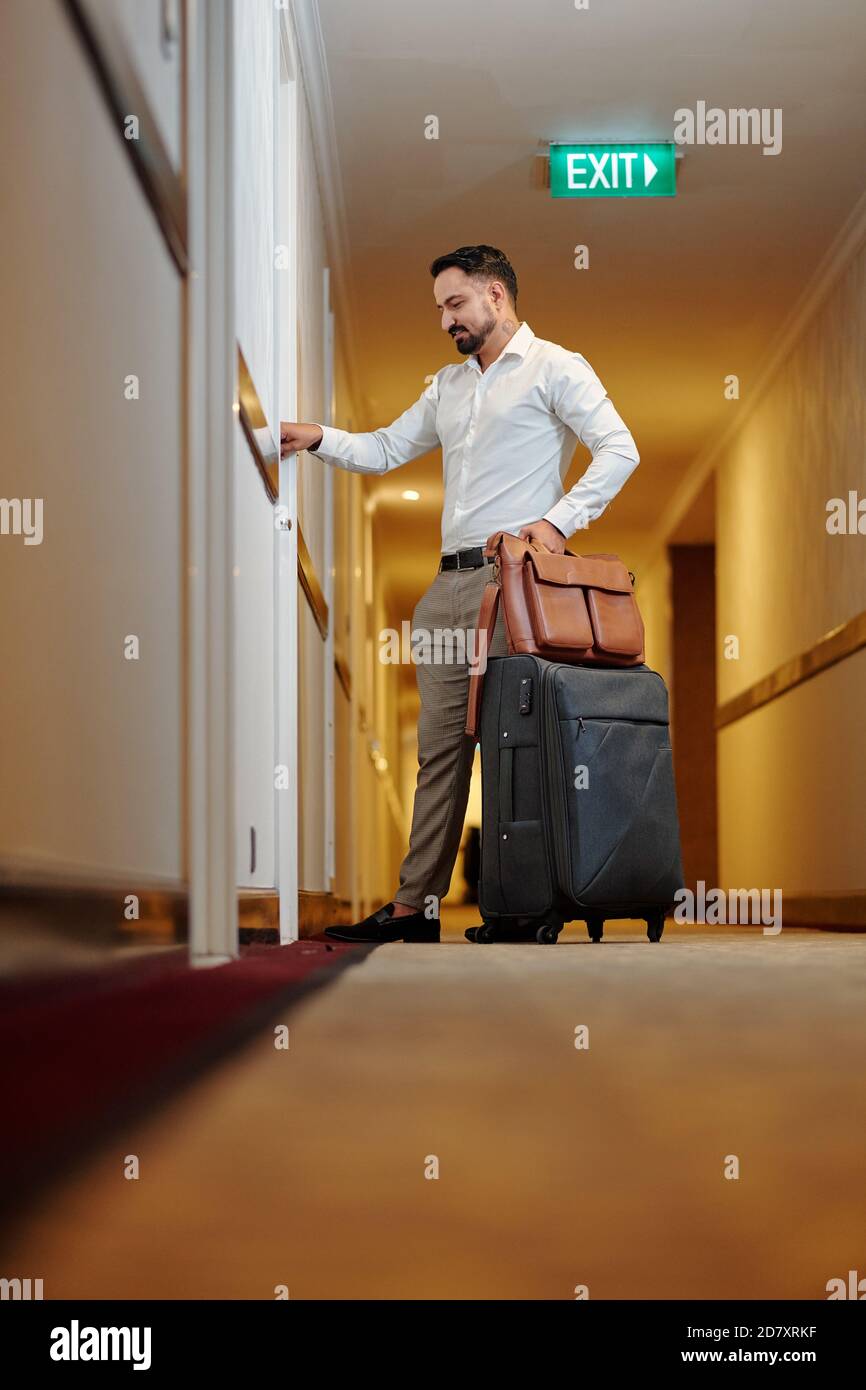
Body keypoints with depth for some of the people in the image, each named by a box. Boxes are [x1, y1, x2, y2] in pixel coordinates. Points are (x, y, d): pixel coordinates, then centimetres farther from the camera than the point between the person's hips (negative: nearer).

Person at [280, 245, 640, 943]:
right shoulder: (449, 384, 25)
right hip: (450, 583, 7)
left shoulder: (554, 368, 2)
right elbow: (386, 449, 27)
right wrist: (319, 437, 10)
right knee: (441, 742, 5)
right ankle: (416, 904, 5)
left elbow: (619, 450, -7)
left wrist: (559, 521, -15)